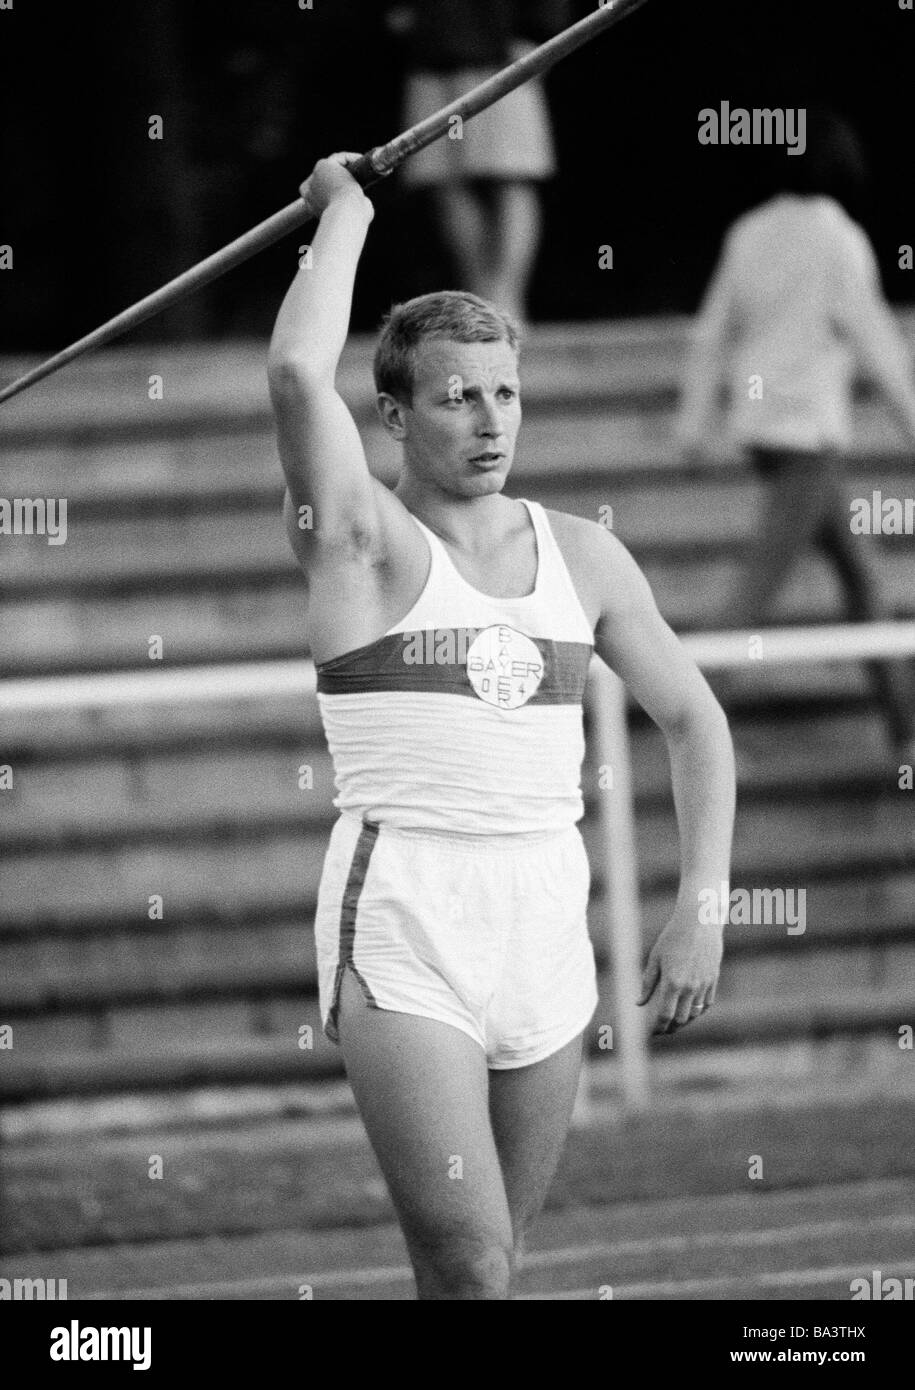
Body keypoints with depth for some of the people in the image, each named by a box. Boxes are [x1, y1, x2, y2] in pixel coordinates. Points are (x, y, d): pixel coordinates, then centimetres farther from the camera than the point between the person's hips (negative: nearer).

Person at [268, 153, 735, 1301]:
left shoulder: (582, 558, 12)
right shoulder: (365, 543, -2)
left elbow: (695, 721, 20)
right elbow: (298, 373, -20)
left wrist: (701, 908, 9)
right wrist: (344, 215, -5)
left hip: (546, 937, 5)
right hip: (400, 934, -5)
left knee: (488, 1261, 9)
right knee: (469, 1269, -15)